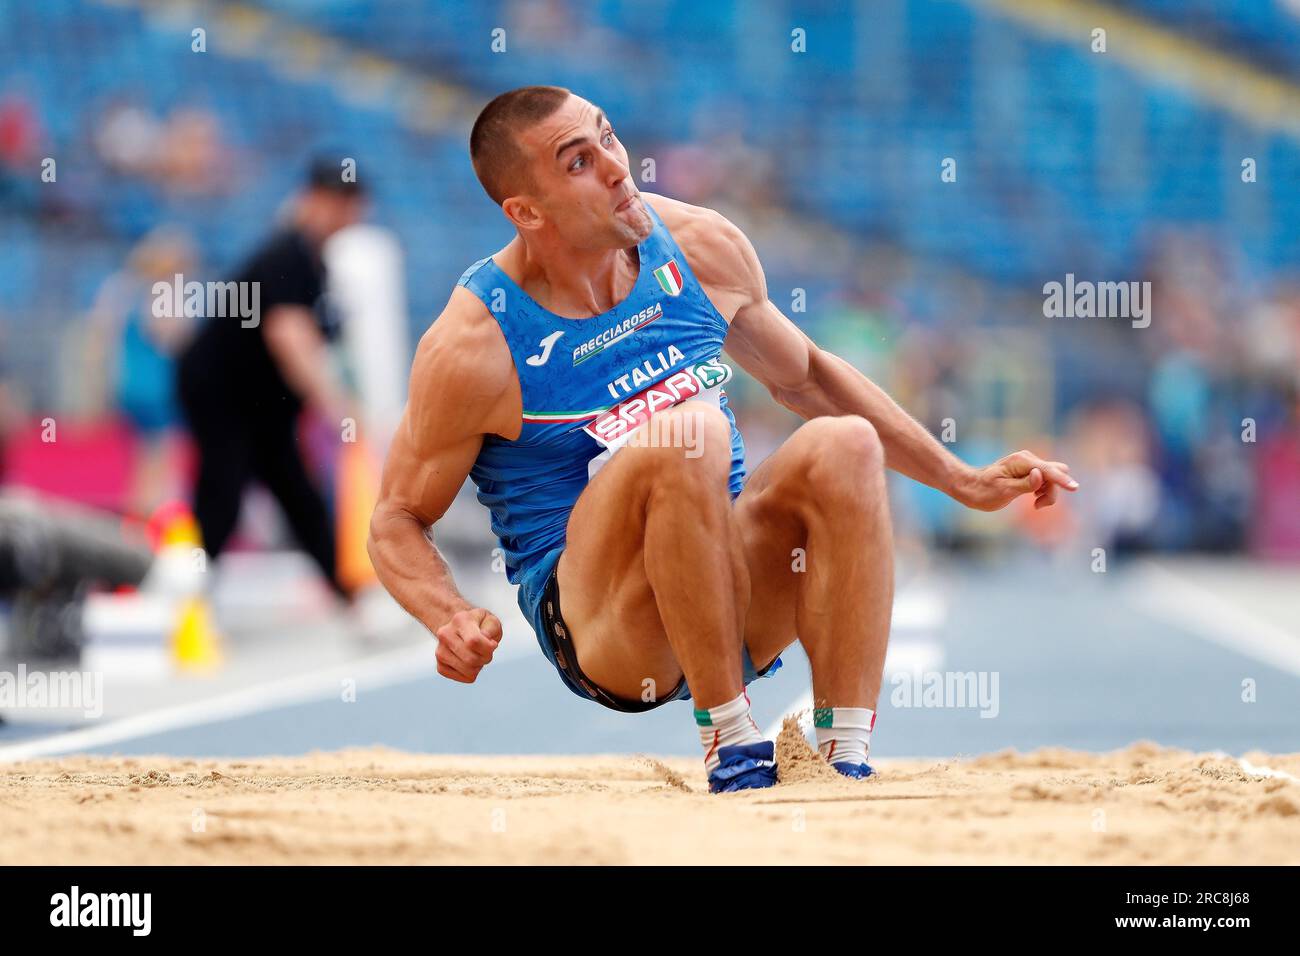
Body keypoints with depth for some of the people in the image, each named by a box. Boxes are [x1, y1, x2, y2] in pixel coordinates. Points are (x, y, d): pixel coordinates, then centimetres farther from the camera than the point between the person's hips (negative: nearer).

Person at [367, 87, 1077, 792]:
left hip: (730, 592, 5)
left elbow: (803, 376, 17)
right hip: (597, 633, -5)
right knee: (689, 431, -31)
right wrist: (451, 621, -25)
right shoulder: (473, 348, -14)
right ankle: (729, 736, -23)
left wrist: (964, 482, 16)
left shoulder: (702, 248, 0)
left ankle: (845, 763, -23)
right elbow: (397, 522, -4)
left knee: (842, 444, -24)